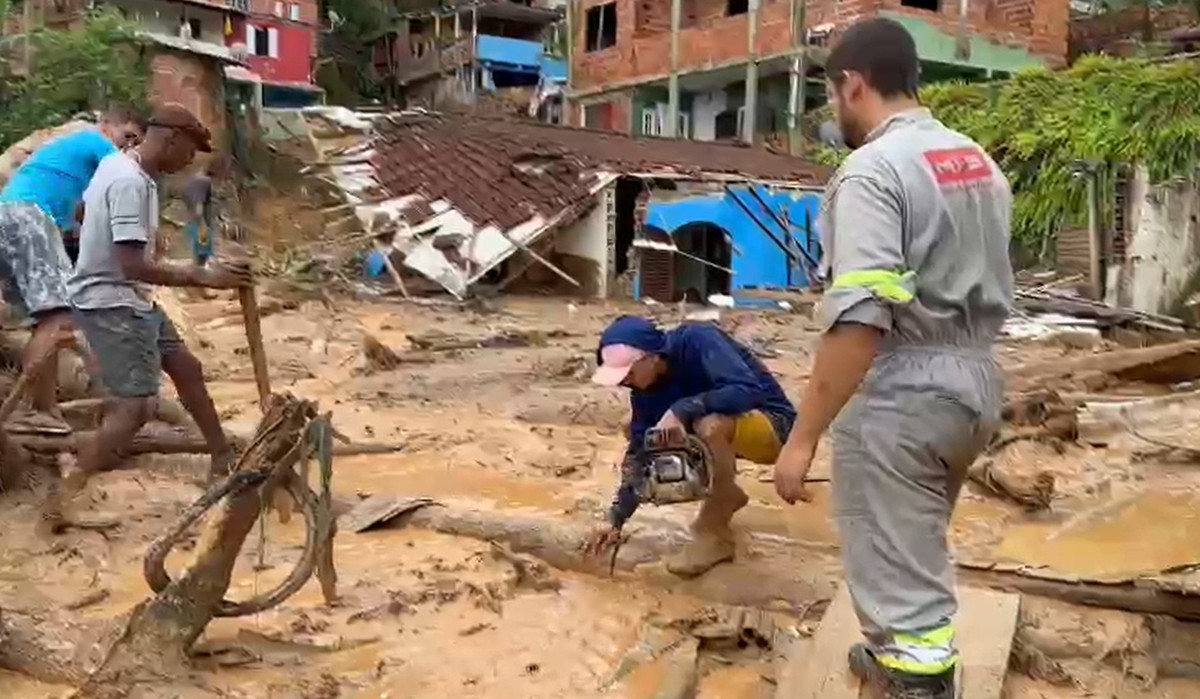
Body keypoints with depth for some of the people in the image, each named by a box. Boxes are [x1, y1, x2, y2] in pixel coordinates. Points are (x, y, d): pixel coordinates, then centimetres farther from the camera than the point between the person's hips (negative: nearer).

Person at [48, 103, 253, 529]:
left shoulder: (118, 163, 6)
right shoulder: (131, 183, -25)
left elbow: (84, 210, 23)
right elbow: (133, 266, -30)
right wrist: (202, 277, -25)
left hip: (127, 299, 11)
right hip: (109, 303, -11)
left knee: (186, 367, 18)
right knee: (136, 405, -14)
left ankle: (224, 457, 33)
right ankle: (65, 497, -6)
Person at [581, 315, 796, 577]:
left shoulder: (697, 340, -26)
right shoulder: (646, 386, -6)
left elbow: (749, 390, -36)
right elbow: (640, 449, -4)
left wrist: (682, 410, -39)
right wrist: (616, 520, -10)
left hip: (771, 426, -8)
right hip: (727, 429, 8)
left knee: (710, 426, -36)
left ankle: (715, 534, -17)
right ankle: (726, 495, 14)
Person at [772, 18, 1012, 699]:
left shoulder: (874, 170, -17)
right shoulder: (980, 162, 11)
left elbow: (859, 319, -26)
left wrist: (803, 437, -23)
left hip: (901, 393, -9)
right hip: (975, 382, 10)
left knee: (900, 572, 0)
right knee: (914, 547, 28)